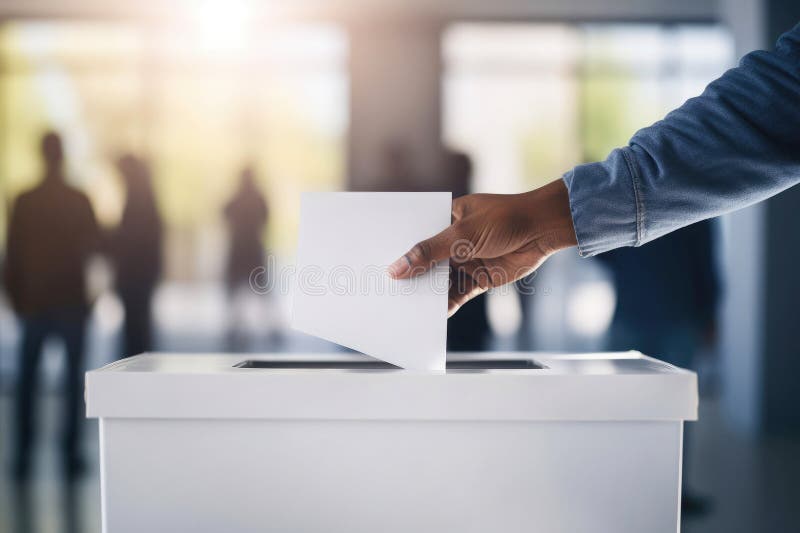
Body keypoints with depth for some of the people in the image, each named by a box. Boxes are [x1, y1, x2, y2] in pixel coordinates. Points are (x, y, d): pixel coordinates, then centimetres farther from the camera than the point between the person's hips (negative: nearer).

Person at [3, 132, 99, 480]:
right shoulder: (79, 200, -6)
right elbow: (92, 244, 0)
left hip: (34, 299, 1)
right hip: (72, 299, -1)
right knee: (73, 377, 5)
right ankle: (71, 454, 2)